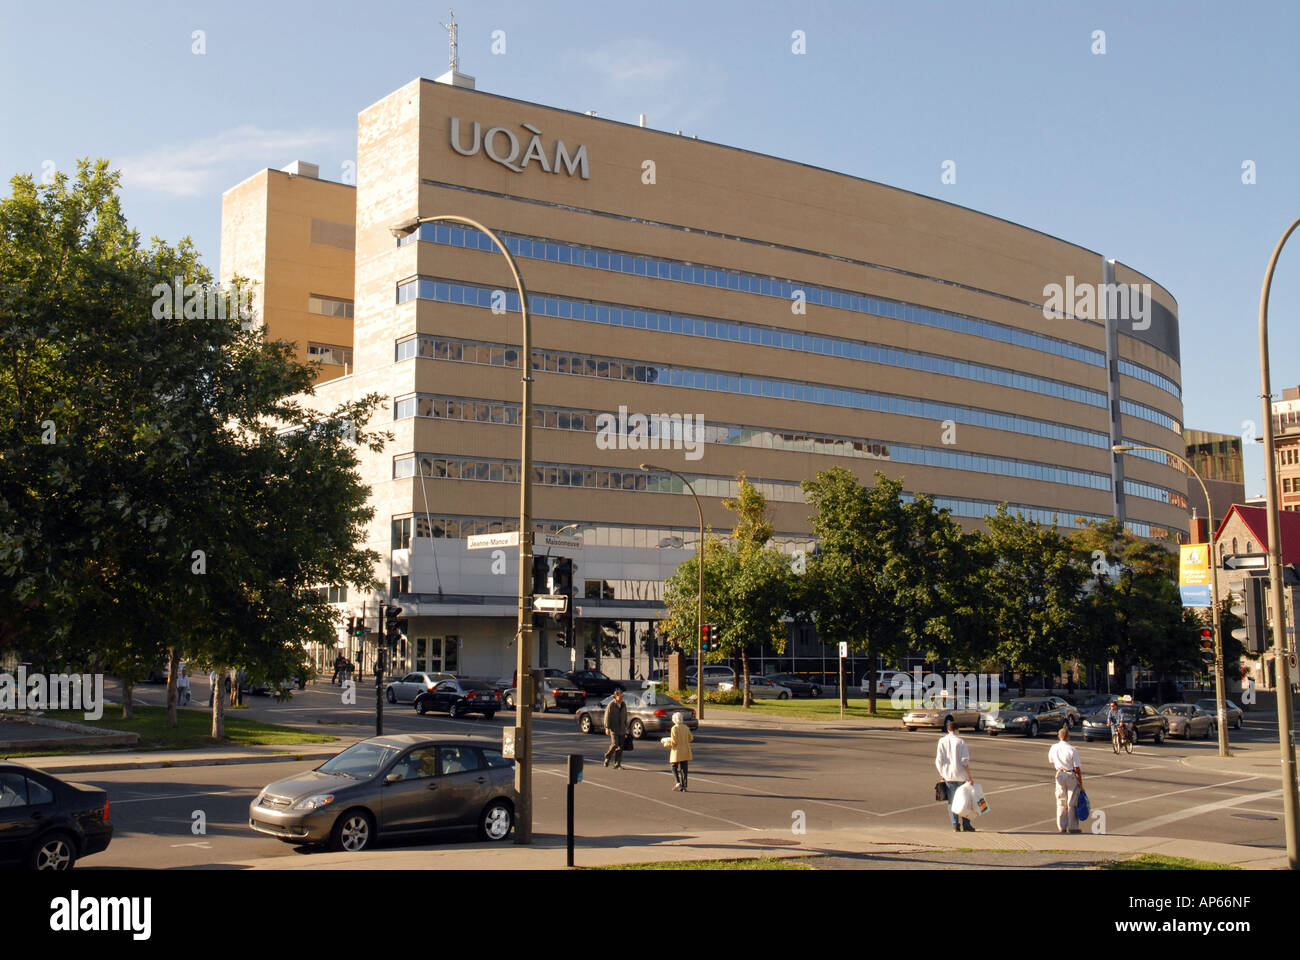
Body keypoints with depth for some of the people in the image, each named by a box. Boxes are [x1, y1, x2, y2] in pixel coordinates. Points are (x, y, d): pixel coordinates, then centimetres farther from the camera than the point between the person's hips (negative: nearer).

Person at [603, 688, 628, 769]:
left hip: (621, 729, 5)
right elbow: (607, 716, -7)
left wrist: (626, 727, 17)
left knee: (620, 747, 2)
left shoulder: (623, 705, 11)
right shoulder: (611, 705, -6)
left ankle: (617, 764, 6)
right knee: (615, 744, -15)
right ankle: (607, 757, 12)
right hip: (614, 728, -5)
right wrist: (607, 727, -13)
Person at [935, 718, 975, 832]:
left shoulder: (942, 741, 1)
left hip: (948, 775, 3)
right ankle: (966, 825, 10)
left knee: (951, 801, 8)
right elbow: (965, 761, -12)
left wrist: (942, 775, 12)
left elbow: (939, 760, 0)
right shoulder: (960, 742, -8)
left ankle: (955, 825, 3)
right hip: (961, 776, -2)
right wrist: (970, 777, -8)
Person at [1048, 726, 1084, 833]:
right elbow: (1077, 769, -14)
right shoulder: (1072, 750, -17)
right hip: (1071, 776, -4)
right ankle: (1072, 827, 11)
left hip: (1060, 775, 4)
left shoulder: (1054, 748, -3)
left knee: (1061, 802, 13)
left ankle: (1061, 827, 16)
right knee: (1072, 802, 6)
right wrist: (1081, 783, -7)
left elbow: (1051, 762, 12)